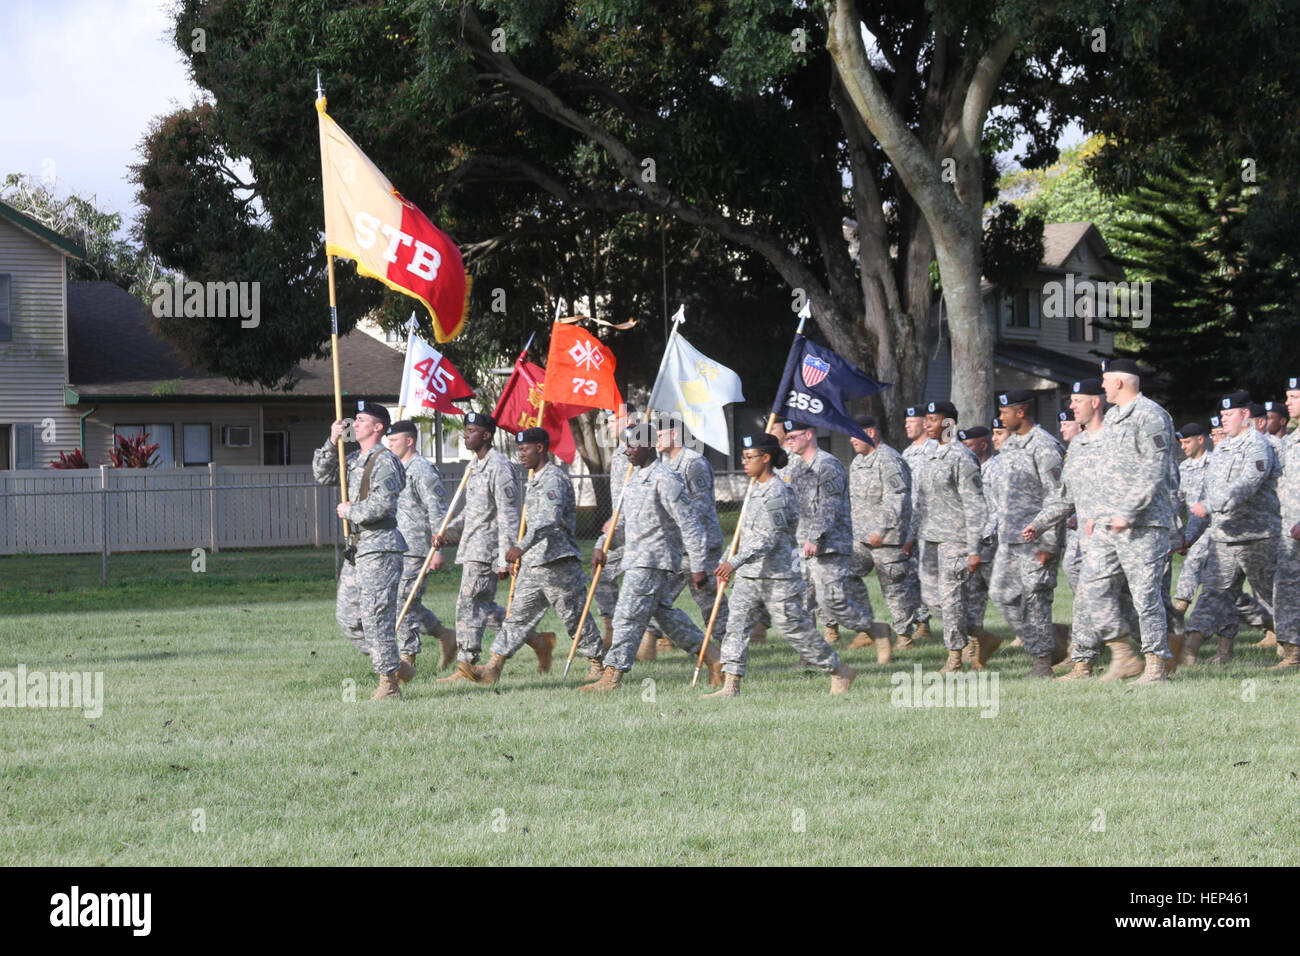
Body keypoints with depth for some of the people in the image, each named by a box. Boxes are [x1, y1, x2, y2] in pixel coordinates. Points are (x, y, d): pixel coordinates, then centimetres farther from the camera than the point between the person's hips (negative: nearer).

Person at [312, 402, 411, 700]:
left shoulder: (384, 461, -12)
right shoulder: (355, 460, 17)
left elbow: (381, 505, -22)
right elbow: (324, 475, 22)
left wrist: (350, 512, -7)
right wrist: (332, 443, 8)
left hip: (380, 547, -10)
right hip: (357, 549, 10)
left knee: (375, 616, -9)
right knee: (347, 615, 10)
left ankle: (389, 682, -2)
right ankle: (396, 666, 18)